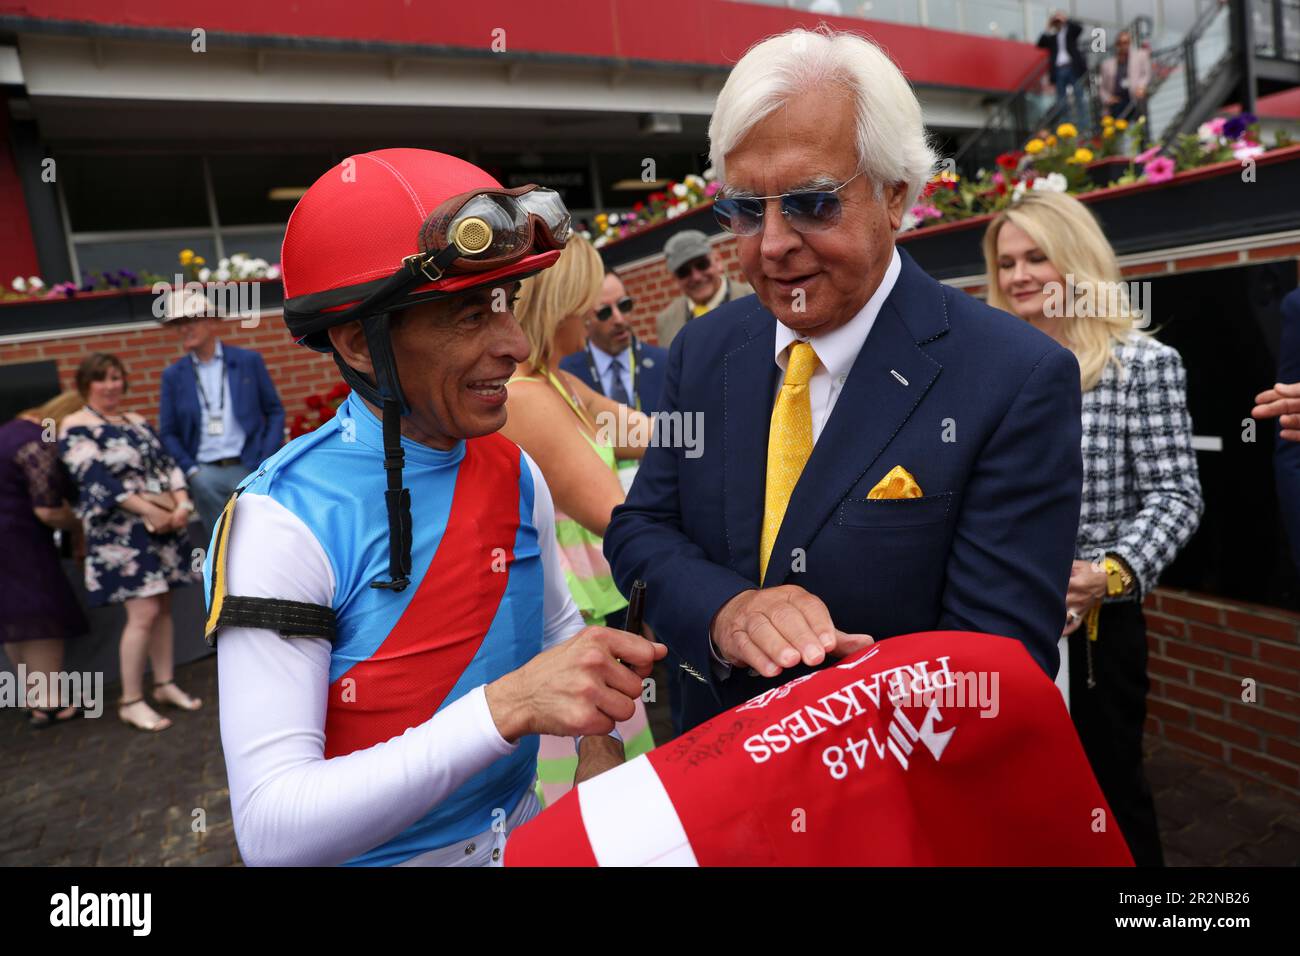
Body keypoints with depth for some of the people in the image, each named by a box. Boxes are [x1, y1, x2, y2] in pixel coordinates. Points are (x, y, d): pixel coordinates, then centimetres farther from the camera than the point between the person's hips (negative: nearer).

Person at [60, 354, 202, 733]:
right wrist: (151, 512, -18)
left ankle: (165, 685, 20)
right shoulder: (75, 428, -4)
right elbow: (99, 480, -13)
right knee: (144, 613, -10)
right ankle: (130, 702, 2)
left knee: (163, 607, 9)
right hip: (122, 533, -6)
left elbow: (167, 464, 10)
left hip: (163, 525, 6)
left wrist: (182, 504, -7)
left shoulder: (136, 421, 15)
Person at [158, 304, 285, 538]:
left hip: (248, 467, -1)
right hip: (206, 471, 1)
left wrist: (267, 462, -4)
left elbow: (275, 412, 6)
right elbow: (168, 433, 10)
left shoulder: (249, 361, 5)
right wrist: (190, 470, -5)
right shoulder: (173, 375, 9)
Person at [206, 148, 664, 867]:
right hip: (375, 853, -4)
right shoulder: (282, 521, -25)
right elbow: (271, 831, -28)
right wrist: (507, 707, -38)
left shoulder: (514, 476, -9)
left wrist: (598, 739, -10)